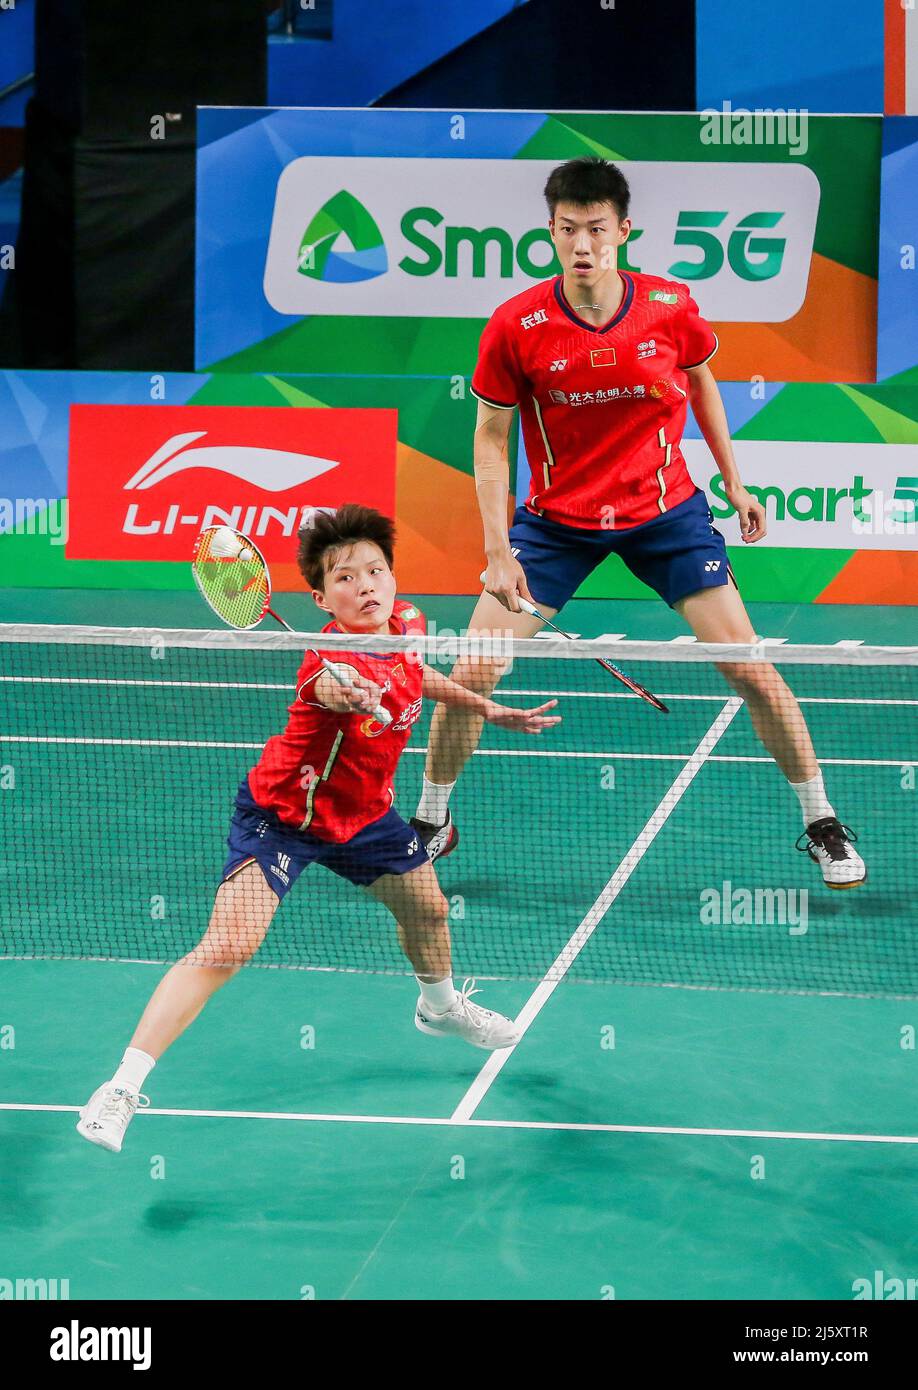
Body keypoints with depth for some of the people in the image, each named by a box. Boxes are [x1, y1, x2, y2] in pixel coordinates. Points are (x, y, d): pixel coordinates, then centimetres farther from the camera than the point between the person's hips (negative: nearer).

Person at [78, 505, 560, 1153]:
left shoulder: (407, 623, -9)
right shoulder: (336, 663, -33)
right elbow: (330, 688, -60)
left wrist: (487, 708, 22)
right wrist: (341, 692, -82)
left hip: (364, 812, 8)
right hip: (282, 815, -8)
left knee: (428, 909, 23)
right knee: (226, 948, -20)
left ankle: (441, 1006, 58)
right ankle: (123, 1087, -17)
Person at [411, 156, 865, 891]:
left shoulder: (672, 307, -14)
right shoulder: (516, 325, -18)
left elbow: (702, 382, 8)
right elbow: (491, 434, -7)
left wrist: (735, 483, 9)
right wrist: (498, 548, -14)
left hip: (665, 510, 0)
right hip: (555, 519, 0)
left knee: (749, 665, -5)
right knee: (471, 675, -6)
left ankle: (822, 824, 13)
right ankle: (431, 822, 19)